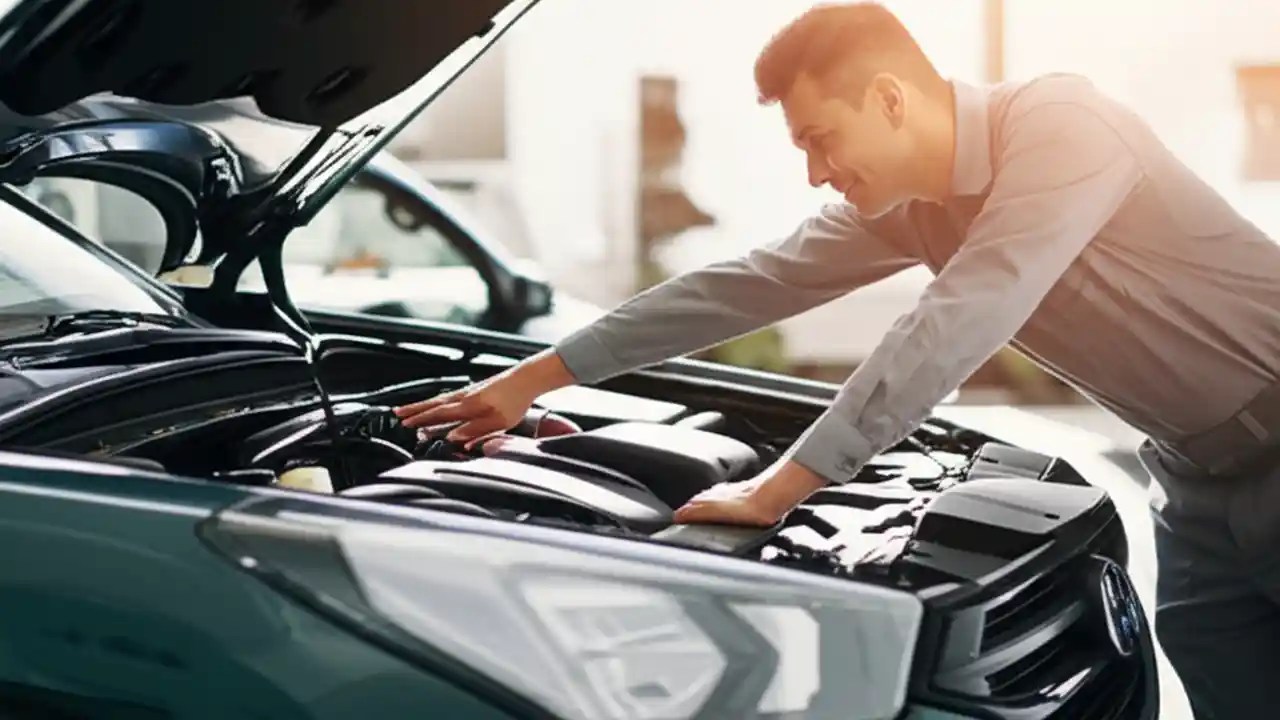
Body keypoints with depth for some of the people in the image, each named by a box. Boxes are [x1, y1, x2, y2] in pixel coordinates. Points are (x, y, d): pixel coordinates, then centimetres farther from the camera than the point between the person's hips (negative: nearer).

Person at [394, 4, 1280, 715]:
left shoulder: (1061, 128, -26)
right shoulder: (903, 202, -1)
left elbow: (949, 332, -33)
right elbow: (747, 286, 2)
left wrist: (776, 490, -29)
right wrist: (537, 376, 3)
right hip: (1203, 476, 7)